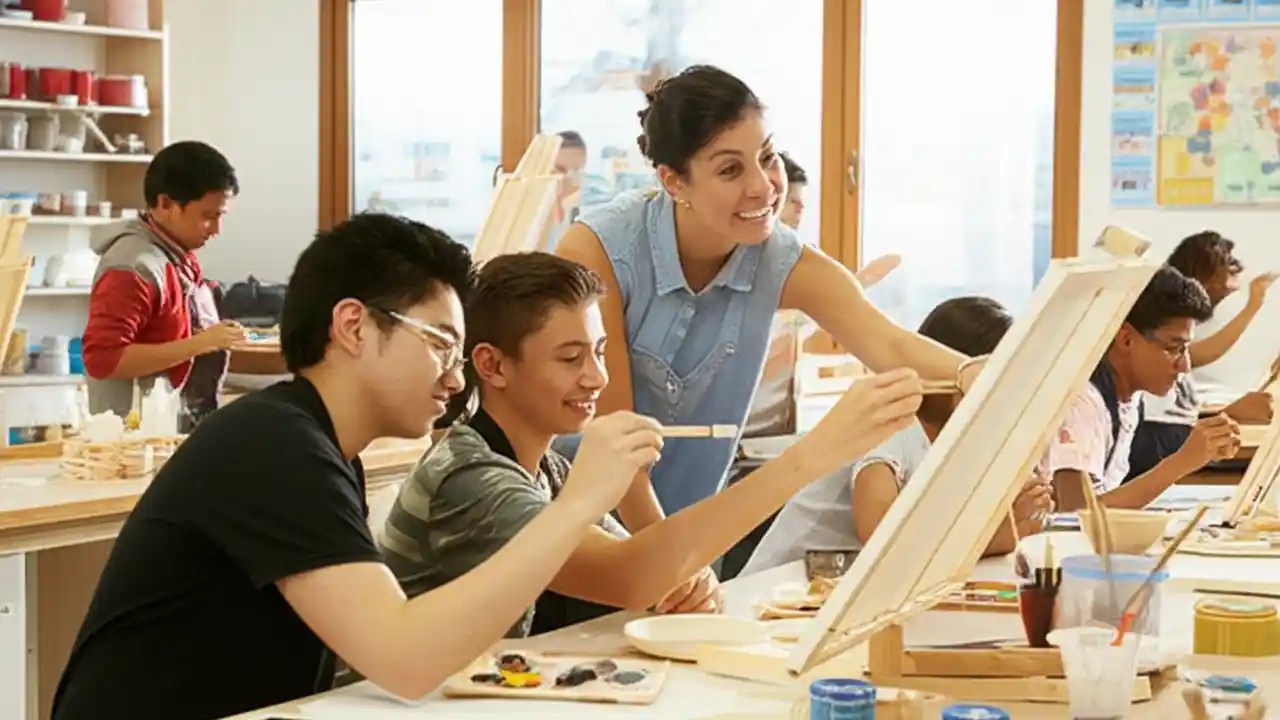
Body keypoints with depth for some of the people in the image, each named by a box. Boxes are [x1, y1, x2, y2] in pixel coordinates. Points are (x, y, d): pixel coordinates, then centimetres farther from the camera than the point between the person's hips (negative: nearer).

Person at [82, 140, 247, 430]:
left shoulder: (181, 257, 11)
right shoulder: (133, 266, -18)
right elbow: (102, 359, -25)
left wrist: (216, 341, 5)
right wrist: (198, 344, -26)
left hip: (186, 431, 9)